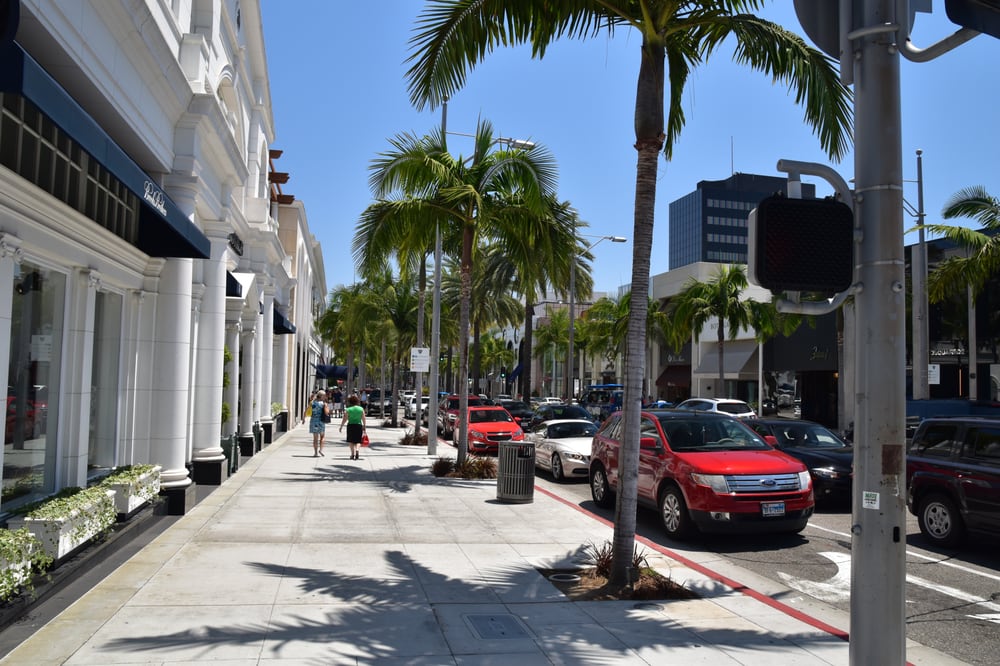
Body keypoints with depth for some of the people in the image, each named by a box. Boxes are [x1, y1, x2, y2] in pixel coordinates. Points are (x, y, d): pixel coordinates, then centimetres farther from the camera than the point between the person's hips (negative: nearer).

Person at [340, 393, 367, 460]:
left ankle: (353, 454, 10)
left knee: (351, 441, 12)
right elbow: (363, 419, 2)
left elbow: (344, 419, -6)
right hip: (359, 425, 1)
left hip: (350, 425, -1)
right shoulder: (361, 409, 1)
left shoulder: (348, 410, -4)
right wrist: (364, 427, 10)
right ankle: (357, 450, -17)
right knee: (358, 441, 9)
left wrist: (341, 427, 2)